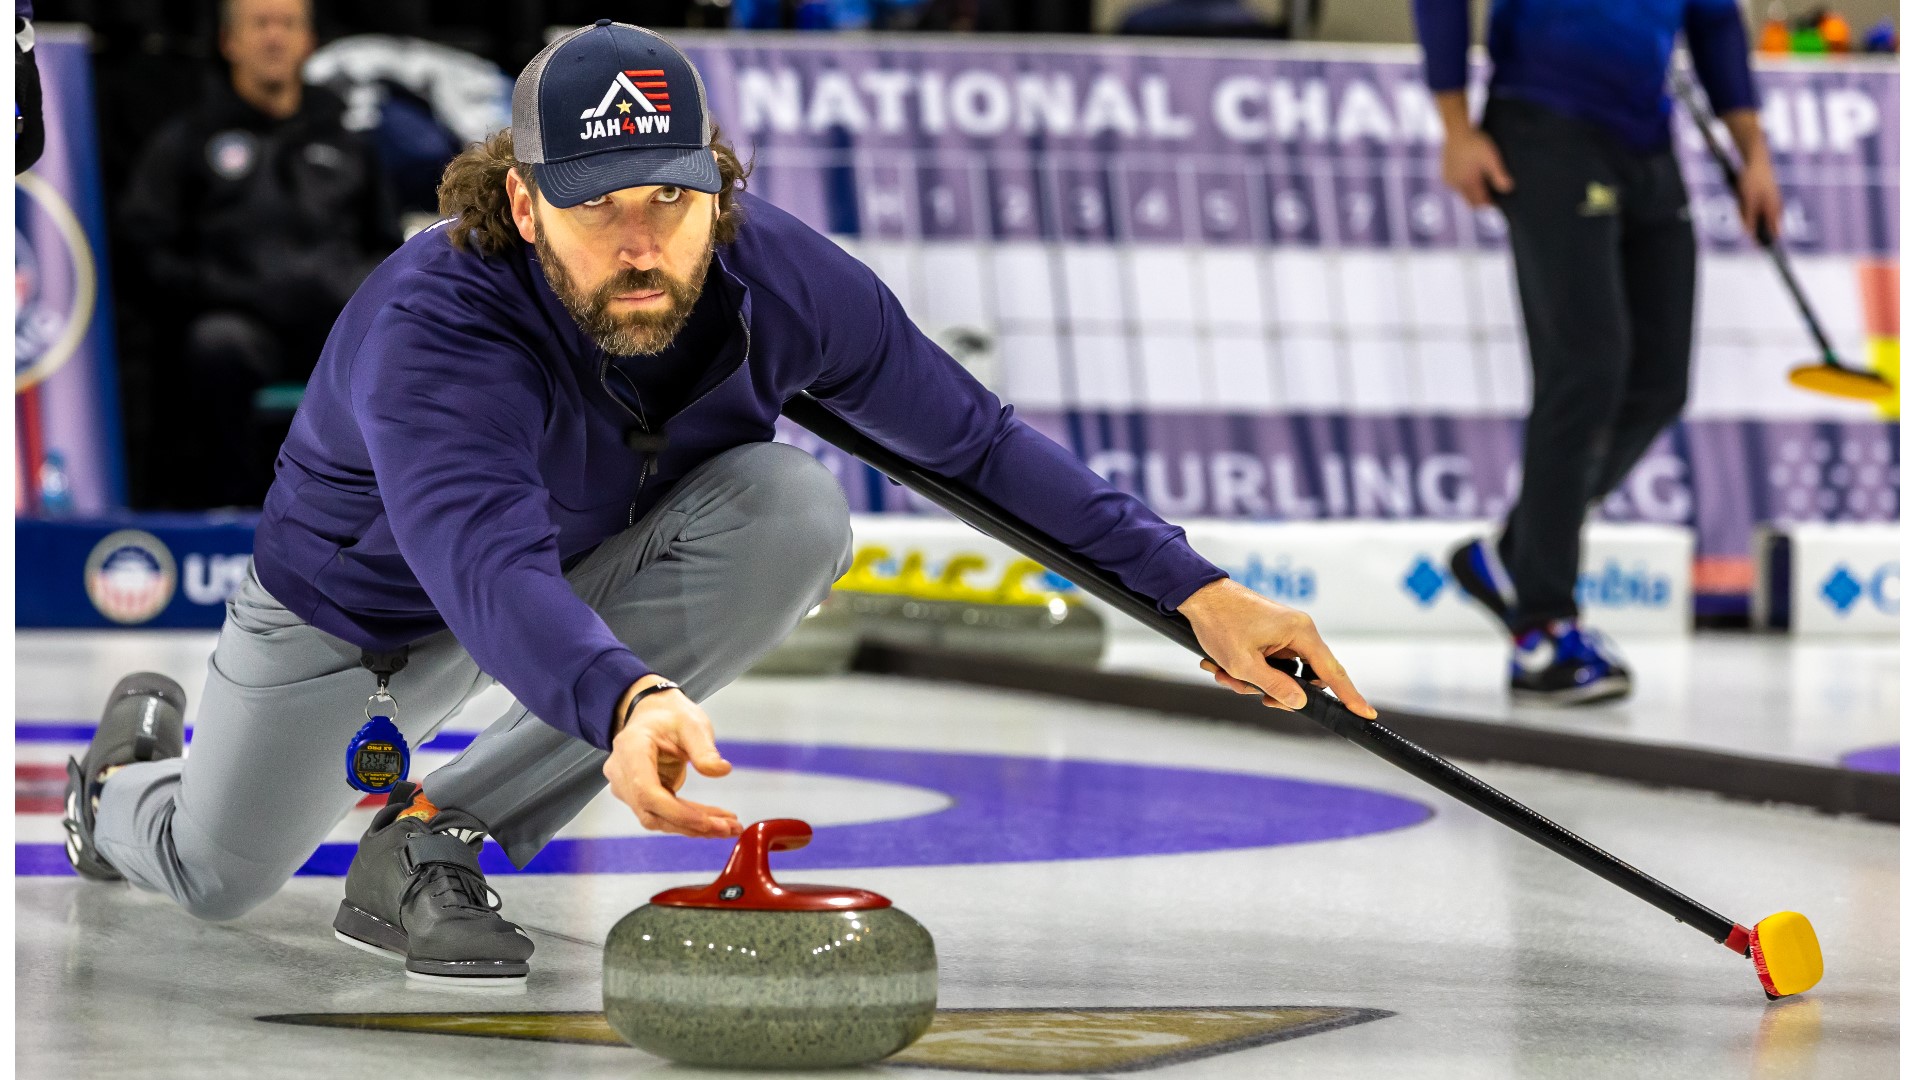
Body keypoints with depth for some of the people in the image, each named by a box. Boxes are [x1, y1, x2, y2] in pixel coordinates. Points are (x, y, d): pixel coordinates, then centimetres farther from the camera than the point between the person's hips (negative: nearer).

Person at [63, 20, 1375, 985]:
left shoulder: (776, 275, -28)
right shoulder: (429, 327, -42)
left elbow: (976, 438, -17)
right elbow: (489, 570, -59)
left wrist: (1195, 587, -25)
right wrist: (626, 701, -80)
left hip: (592, 573, 3)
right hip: (361, 595, -3)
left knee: (794, 510, -27)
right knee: (219, 877, 6)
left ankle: (435, 837, -16)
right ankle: (132, 766, 48)